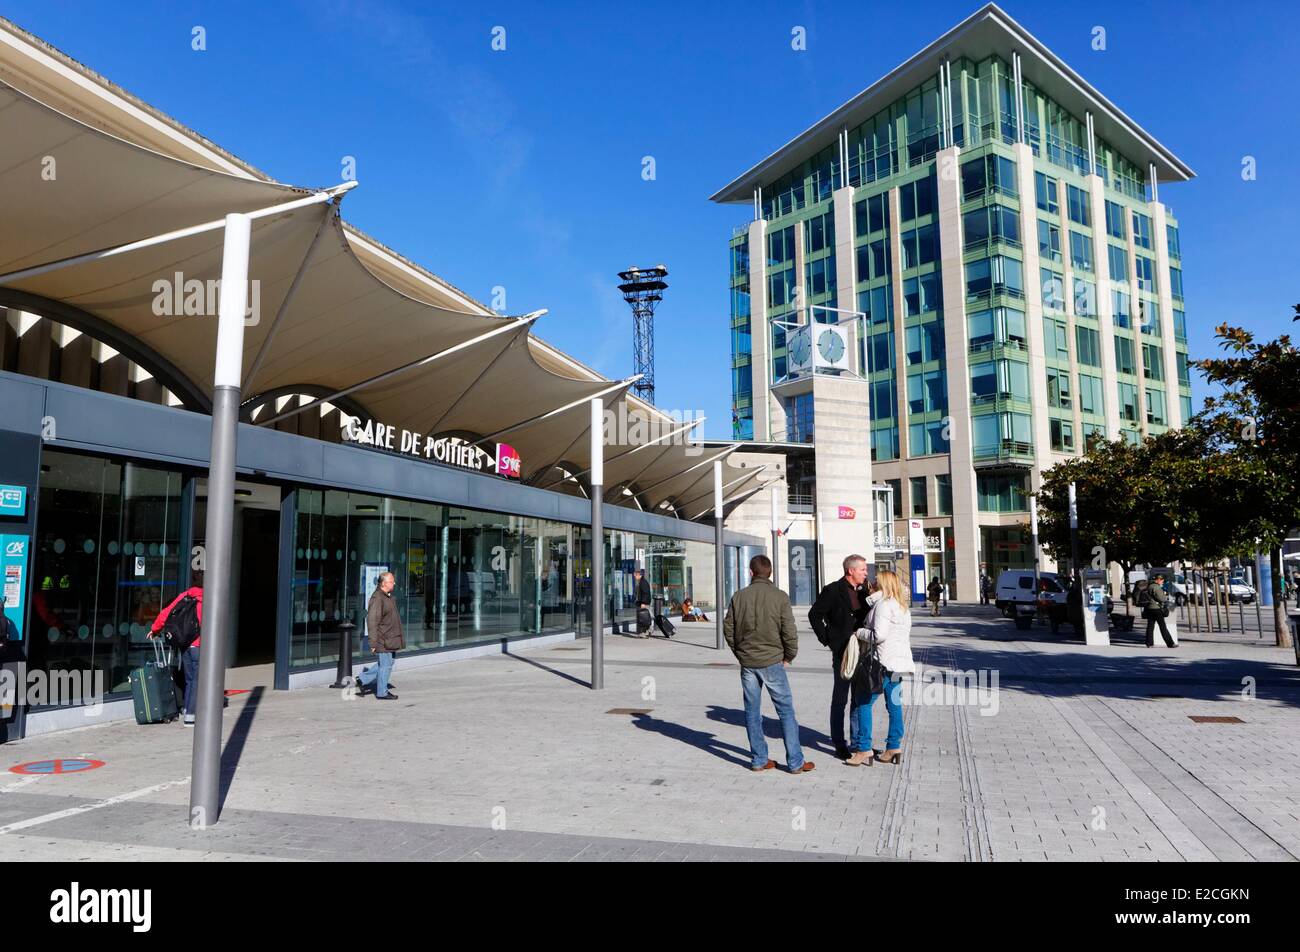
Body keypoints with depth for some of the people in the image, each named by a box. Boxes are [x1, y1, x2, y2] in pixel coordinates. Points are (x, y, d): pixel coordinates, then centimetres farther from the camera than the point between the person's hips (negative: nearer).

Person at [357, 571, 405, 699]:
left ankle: (362, 679, 26)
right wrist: (373, 642, -22)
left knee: (386, 664, 16)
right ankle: (382, 693, 10)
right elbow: (372, 621, -22)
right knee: (385, 665, -1)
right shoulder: (377, 598, -19)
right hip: (383, 640, -10)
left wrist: (397, 639, 26)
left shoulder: (389, 596, 14)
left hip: (390, 639, 10)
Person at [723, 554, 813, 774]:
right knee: (786, 710, 4)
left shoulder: (739, 597, 0)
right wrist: (788, 657, 5)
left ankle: (759, 760, 16)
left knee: (752, 711, 11)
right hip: (772, 661, -3)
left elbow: (728, 629, 4)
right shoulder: (780, 597, -8)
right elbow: (789, 632, -10)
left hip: (747, 663, 3)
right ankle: (795, 762, 6)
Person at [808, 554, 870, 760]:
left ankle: (857, 741, 24)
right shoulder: (833, 591, -9)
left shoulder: (862, 592, 11)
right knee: (840, 699, 2)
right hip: (842, 651, -7)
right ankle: (839, 744, 10)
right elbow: (815, 614, -7)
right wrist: (827, 639, -9)